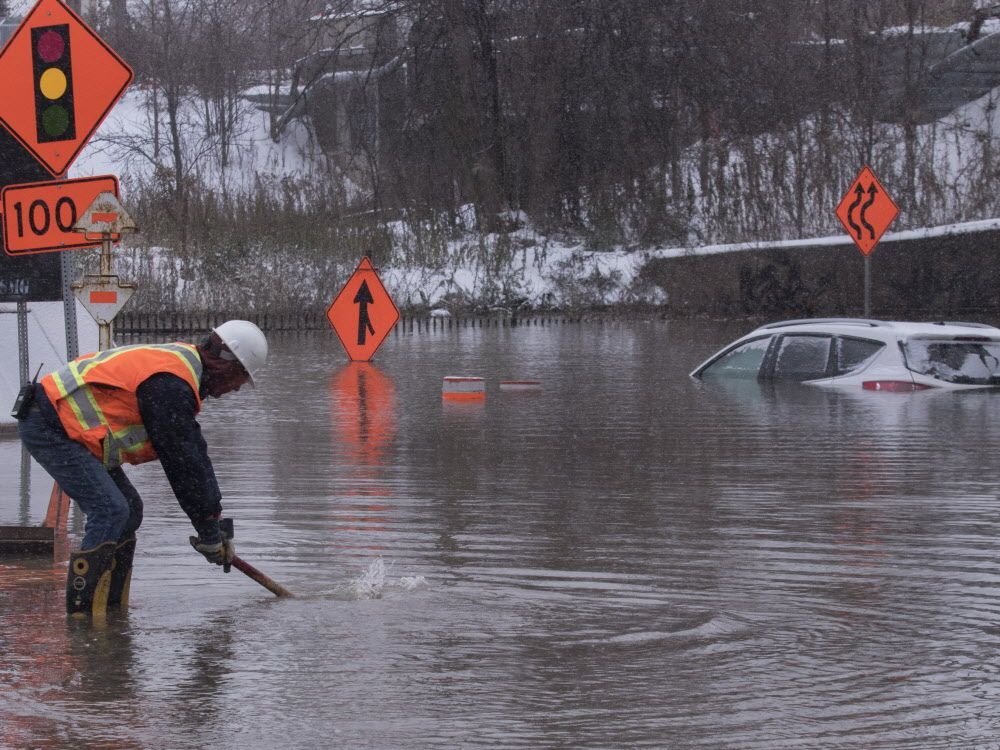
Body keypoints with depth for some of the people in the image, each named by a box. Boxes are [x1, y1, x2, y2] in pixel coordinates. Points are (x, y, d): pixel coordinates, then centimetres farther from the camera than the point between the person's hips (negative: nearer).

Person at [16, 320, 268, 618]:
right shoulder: (169, 384, -22)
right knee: (111, 511, -18)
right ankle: (83, 612, -17)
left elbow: (194, 450, 17)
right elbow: (181, 463, -19)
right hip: (48, 427, -11)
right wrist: (208, 531, -11)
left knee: (129, 509, 12)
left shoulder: (180, 363, 12)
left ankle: (112, 606, 15)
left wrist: (212, 514, 14)